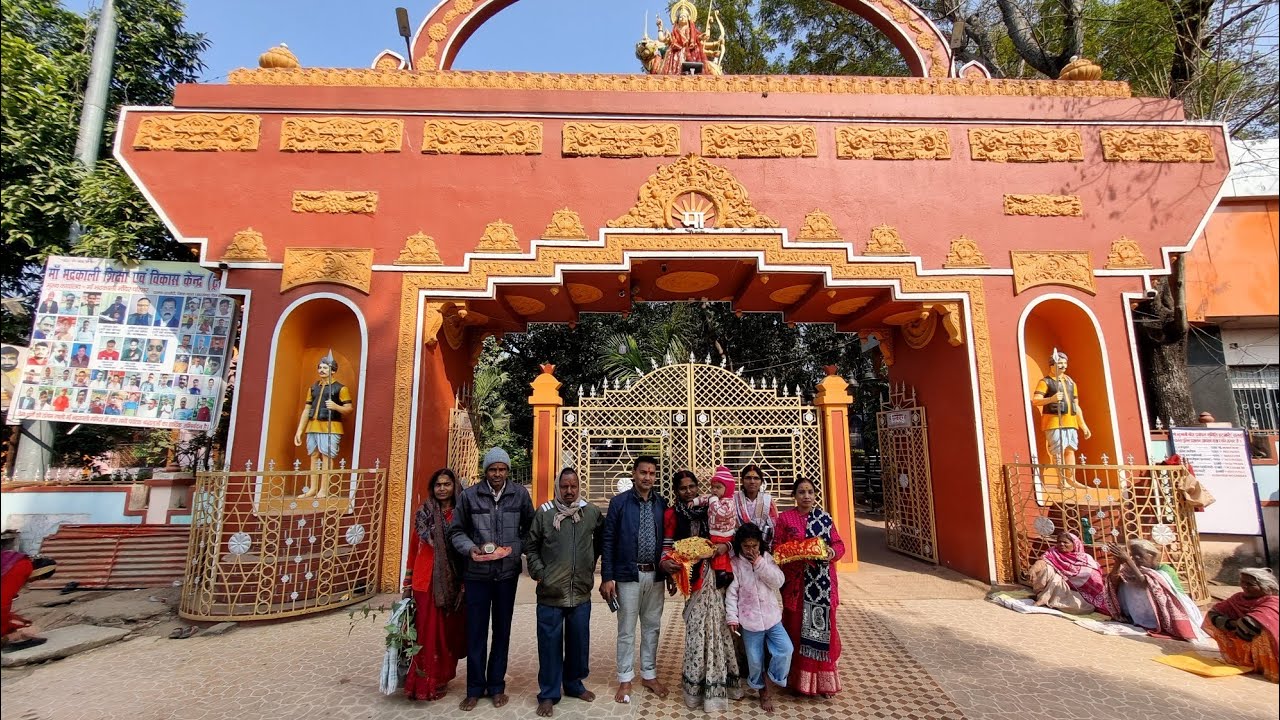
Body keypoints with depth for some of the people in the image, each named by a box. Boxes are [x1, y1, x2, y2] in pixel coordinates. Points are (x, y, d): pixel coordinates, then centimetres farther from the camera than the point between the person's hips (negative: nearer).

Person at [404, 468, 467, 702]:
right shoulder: (423, 514, 3)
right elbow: (414, 548, 8)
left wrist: (466, 581, -4)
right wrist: (408, 582, 9)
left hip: (452, 582, 0)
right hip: (426, 581, 0)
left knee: (449, 629, 8)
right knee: (427, 631, 3)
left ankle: (441, 677, 26)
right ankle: (425, 683, 16)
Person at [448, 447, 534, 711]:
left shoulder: (520, 494, -3)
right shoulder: (469, 495, -5)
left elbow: (530, 529, 6)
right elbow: (456, 531, 2)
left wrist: (514, 549, -7)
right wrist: (470, 549, -14)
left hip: (507, 573, 1)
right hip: (477, 574, -1)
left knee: (502, 631, 13)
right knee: (476, 633, 9)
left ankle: (496, 686, 30)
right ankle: (475, 688, 26)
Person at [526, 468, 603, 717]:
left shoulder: (593, 512, -1)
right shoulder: (544, 513, -7)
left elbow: (601, 541, 15)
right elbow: (531, 546, 2)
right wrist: (538, 572, -6)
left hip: (582, 592, 2)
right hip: (550, 593, -2)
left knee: (579, 642, 16)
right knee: (550, 644, 8)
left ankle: (574, 684, 37)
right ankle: (548, 694, 23)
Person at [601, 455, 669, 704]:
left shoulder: (662, 504, 3)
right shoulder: (619, 502, -7)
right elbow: (607, 541, -6)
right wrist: (607, 577, -10)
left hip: (655, 575, 3)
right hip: (628, 574, -3)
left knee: (652, 627, 15)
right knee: (626, 630, 8)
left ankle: (649, 675, 31)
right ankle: (625, 679, 23)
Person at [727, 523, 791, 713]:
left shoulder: (767, 558, -1)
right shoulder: (735, 563, -9)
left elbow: (778, 582, -9)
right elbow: (731, 592, -7)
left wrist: (760, 564, -18)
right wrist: (732, 617, -10)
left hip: (772, 617, 2)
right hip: (749, 620, -2)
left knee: (786, 649, -10)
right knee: (755, 660, 9)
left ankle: (771, 682, 12)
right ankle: (762, 689, 34)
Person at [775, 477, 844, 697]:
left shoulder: (825, 518, 8)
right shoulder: (785, 518, 0)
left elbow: (839, 544, 8)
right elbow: (776, 547, -1)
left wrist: (832, 552, -12)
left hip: (822, 583, 2)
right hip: (796, 582, -2)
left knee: (822, 627, 6)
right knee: (797, 628, 4)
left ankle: (823, 681, 19)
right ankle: (797, 679, 18)